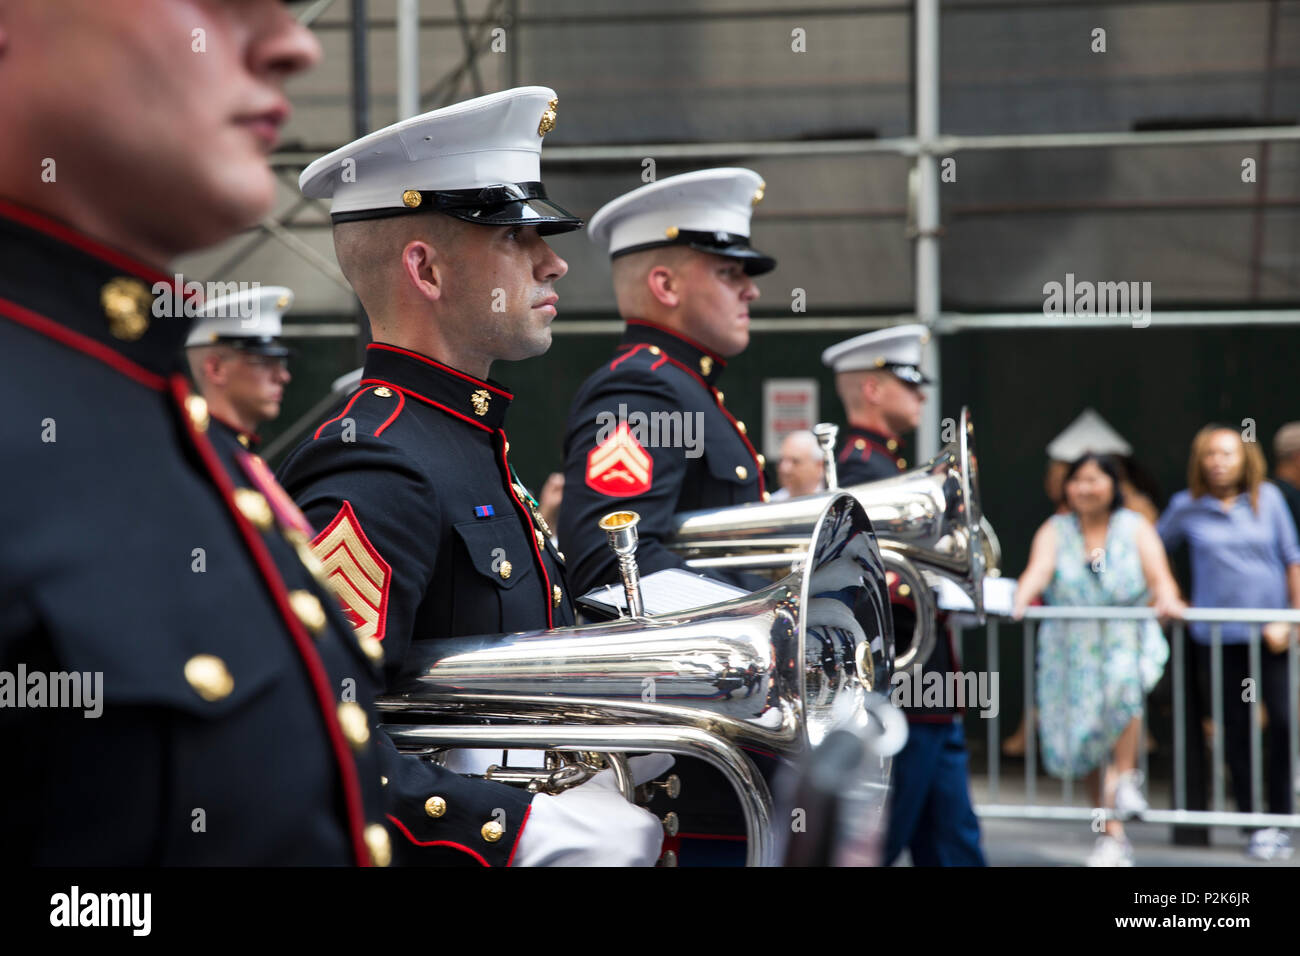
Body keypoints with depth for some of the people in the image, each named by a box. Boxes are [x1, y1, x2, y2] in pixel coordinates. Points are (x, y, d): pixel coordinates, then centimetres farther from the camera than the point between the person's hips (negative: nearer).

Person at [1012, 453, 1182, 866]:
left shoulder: (1136, 528, 6)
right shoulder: (1055, 531, 6)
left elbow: (1158, 574, -8)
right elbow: (1038, 570, -11)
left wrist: (1167, 600, -30)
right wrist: (1019, 601, -32)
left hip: (1128, 641, -1)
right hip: (1072, 648, 2)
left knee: (1123, 683, -35)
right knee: (1087, 739, 0)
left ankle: (1125, 775, -15)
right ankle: (1113, 835, 12)